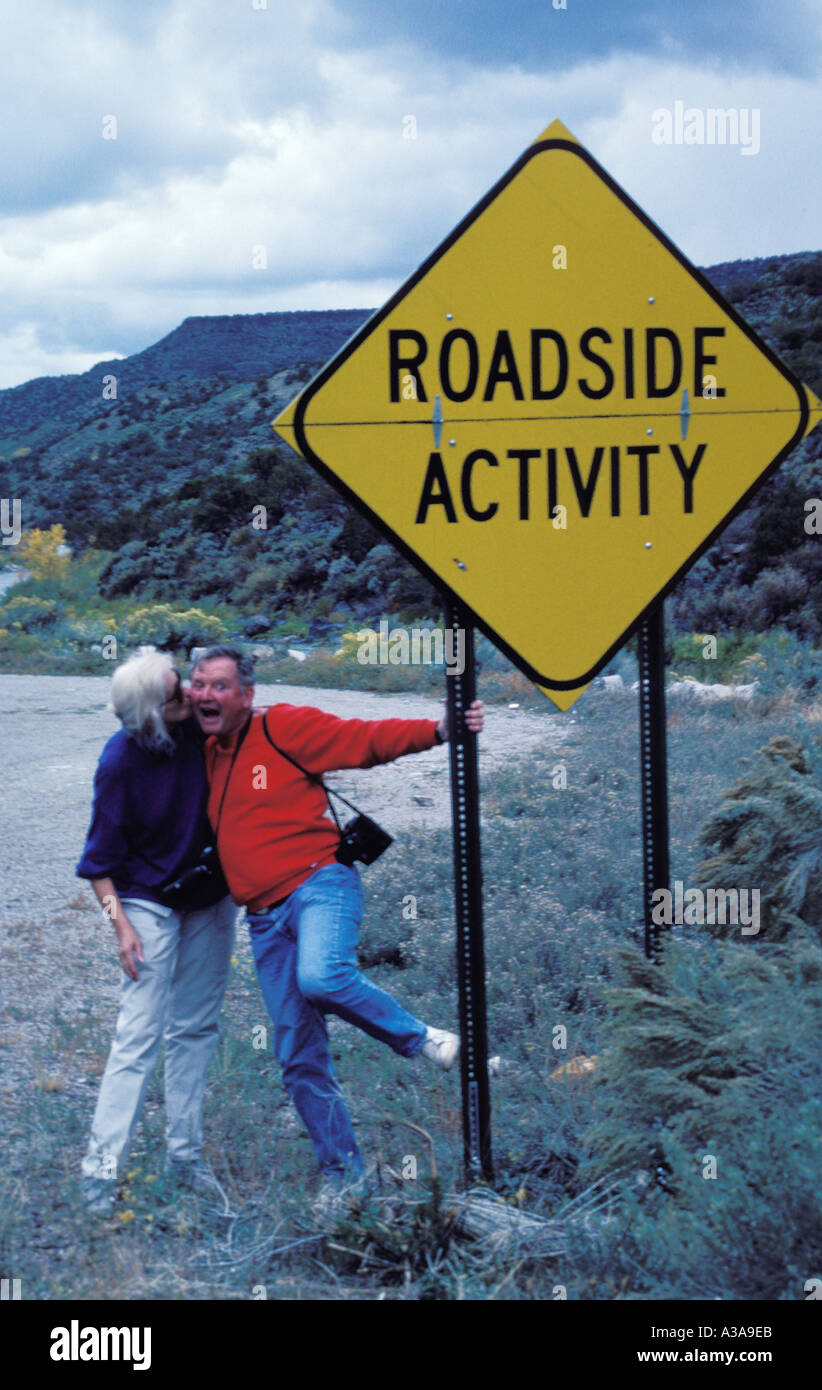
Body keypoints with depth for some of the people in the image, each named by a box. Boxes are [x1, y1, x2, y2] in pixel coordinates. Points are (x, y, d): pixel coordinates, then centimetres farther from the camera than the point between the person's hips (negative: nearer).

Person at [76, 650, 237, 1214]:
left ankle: (185, 1152, 22)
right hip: (149, 902, -5)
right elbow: (101, 855, -13)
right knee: (139, 1034, -9)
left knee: (196, 1028, 11)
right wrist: (120, 923, -18)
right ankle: (102, 1167, -5)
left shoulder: (199, 728, -12)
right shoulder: (121, 762, -22)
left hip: (210, 897, 5)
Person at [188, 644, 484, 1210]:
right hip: (265, 917, 6)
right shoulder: (207, 755, 16)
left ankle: (418, 1036, -12)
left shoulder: (285, 727, -3)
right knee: (299, 1059, 5)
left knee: (321, 976, -37)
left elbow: (367, 738, -6)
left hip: (318, 884, -6)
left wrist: (438, 730, -19)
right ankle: (343, 1171, 15)